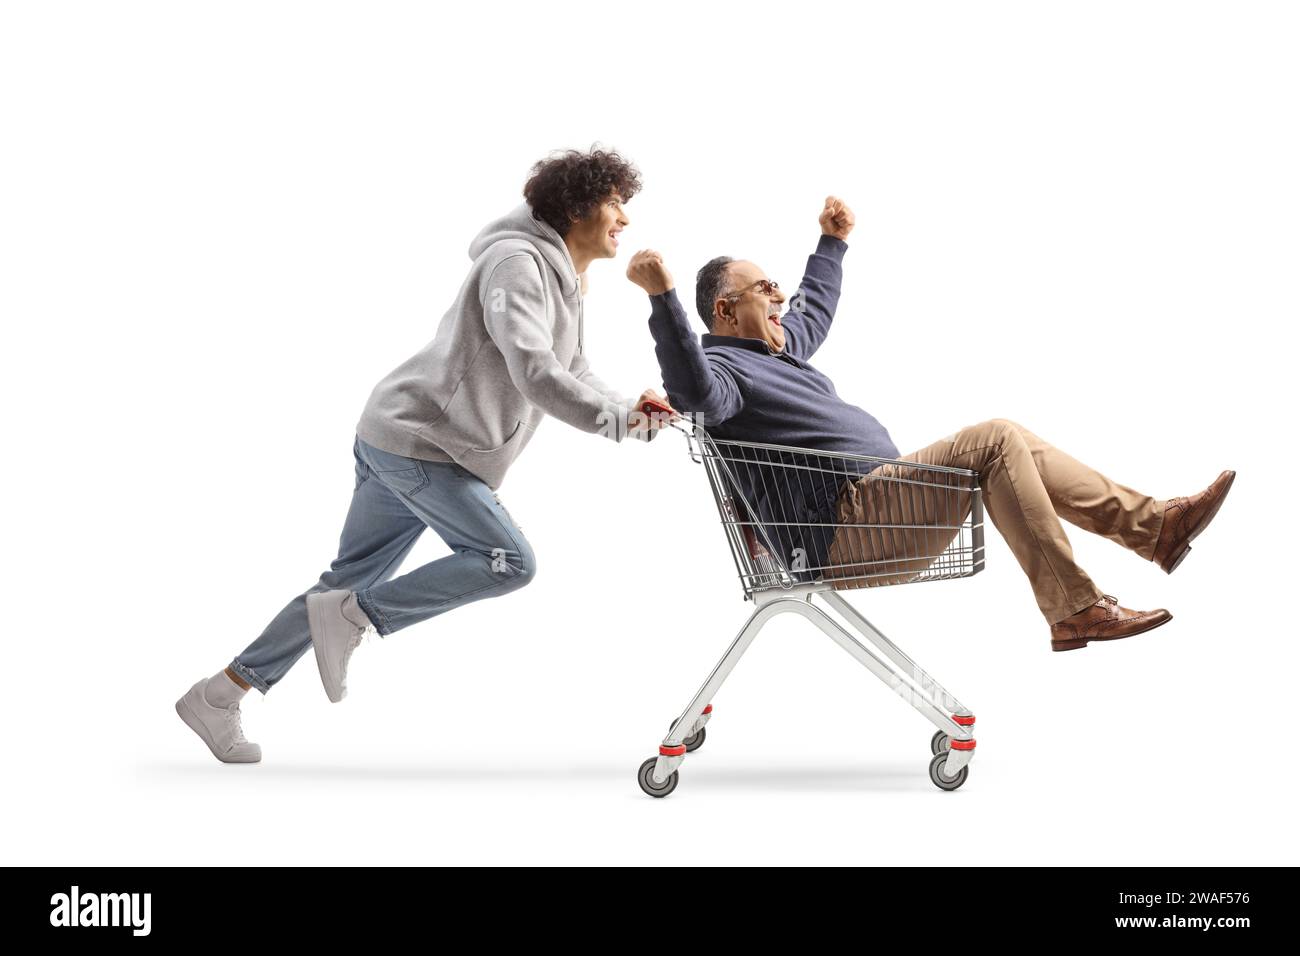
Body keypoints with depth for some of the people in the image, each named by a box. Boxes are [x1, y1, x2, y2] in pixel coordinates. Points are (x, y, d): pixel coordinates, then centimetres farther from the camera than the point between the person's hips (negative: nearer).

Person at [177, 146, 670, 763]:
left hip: (401, 440, 10)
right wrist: (618, 419, -23)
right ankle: (352, 617, -7)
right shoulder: (518, 263, -14)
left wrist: (635, 412, 2)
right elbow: (533, 371, -27)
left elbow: (575, 376, 19)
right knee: (508, 562, -15)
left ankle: (219, 695, 17)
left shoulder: (564, 283, 19)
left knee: (352, 581, 12)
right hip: (418, 439, -10)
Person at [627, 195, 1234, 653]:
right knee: (994, 441, -19)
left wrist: (832, 241, 54)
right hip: (842, 531, -11)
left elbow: (814, 311, 46)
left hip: (883, 508, 11)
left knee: (1013, 450, 9)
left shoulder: (773, 349, 24)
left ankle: (1156, 526, 7)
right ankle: (1074, 609, -20)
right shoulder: (725, 367, -9)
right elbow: (693, 389, -35)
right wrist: (661, 298, -46)